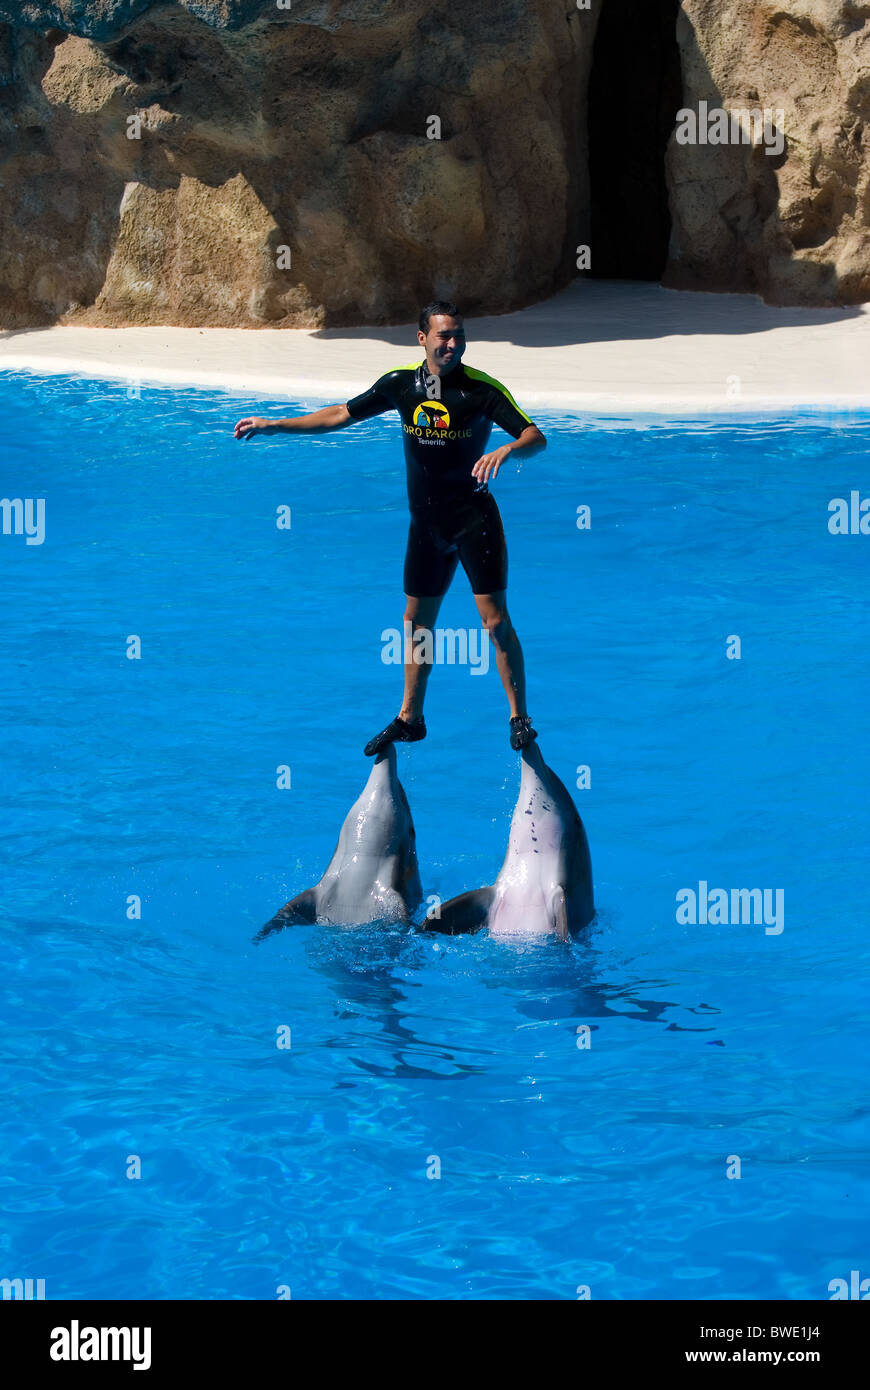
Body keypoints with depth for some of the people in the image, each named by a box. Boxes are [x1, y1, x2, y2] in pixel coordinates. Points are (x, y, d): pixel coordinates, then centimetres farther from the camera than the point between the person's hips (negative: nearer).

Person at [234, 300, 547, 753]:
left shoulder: (483, 389, -14)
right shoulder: (401, 384, -2)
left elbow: (536, 437, -17)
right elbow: (342, 415, 9)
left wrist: (506, 449, -40)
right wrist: (274, 426, 8)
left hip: (474, 518, -5)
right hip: (426, 522, 5)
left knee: (495, 621, -8)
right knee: (417, 620, 14)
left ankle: (520, 719, 4)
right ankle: (409, 718, 28)